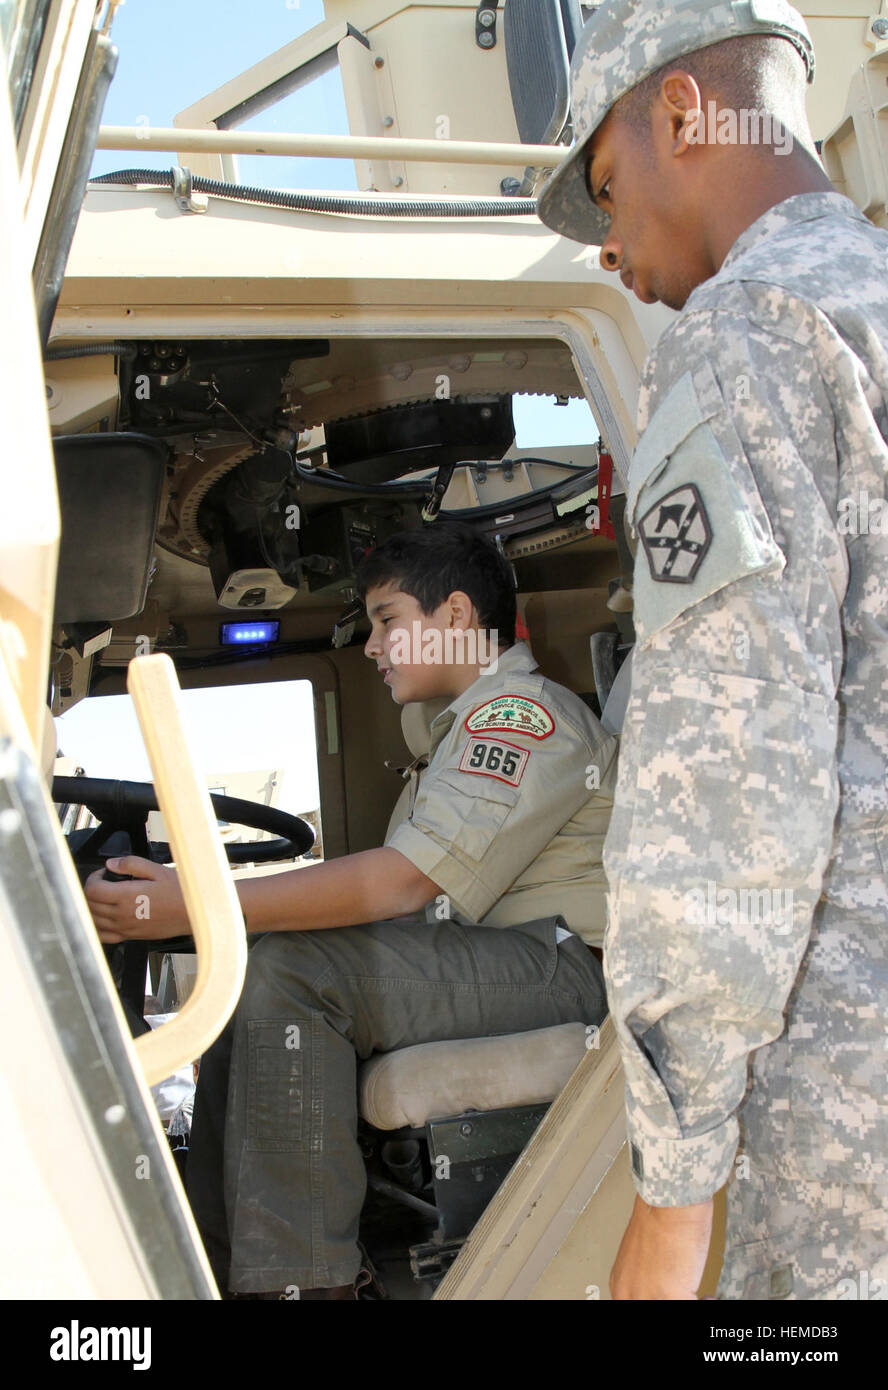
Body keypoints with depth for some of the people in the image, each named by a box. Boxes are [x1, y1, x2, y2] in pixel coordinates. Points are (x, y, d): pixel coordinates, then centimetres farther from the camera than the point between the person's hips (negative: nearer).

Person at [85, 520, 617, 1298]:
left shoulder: (526, 711, -9)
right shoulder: (474, 725, 25)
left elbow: (404, 881, -22)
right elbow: (413, 890, 16)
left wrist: (197, 908, -22)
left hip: (562, 962, -10)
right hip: (487, 961, 10)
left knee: (290, 972, -25)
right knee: (244, 1003, 3)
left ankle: (298, 1279, -20)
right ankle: (215, 1268, 0)